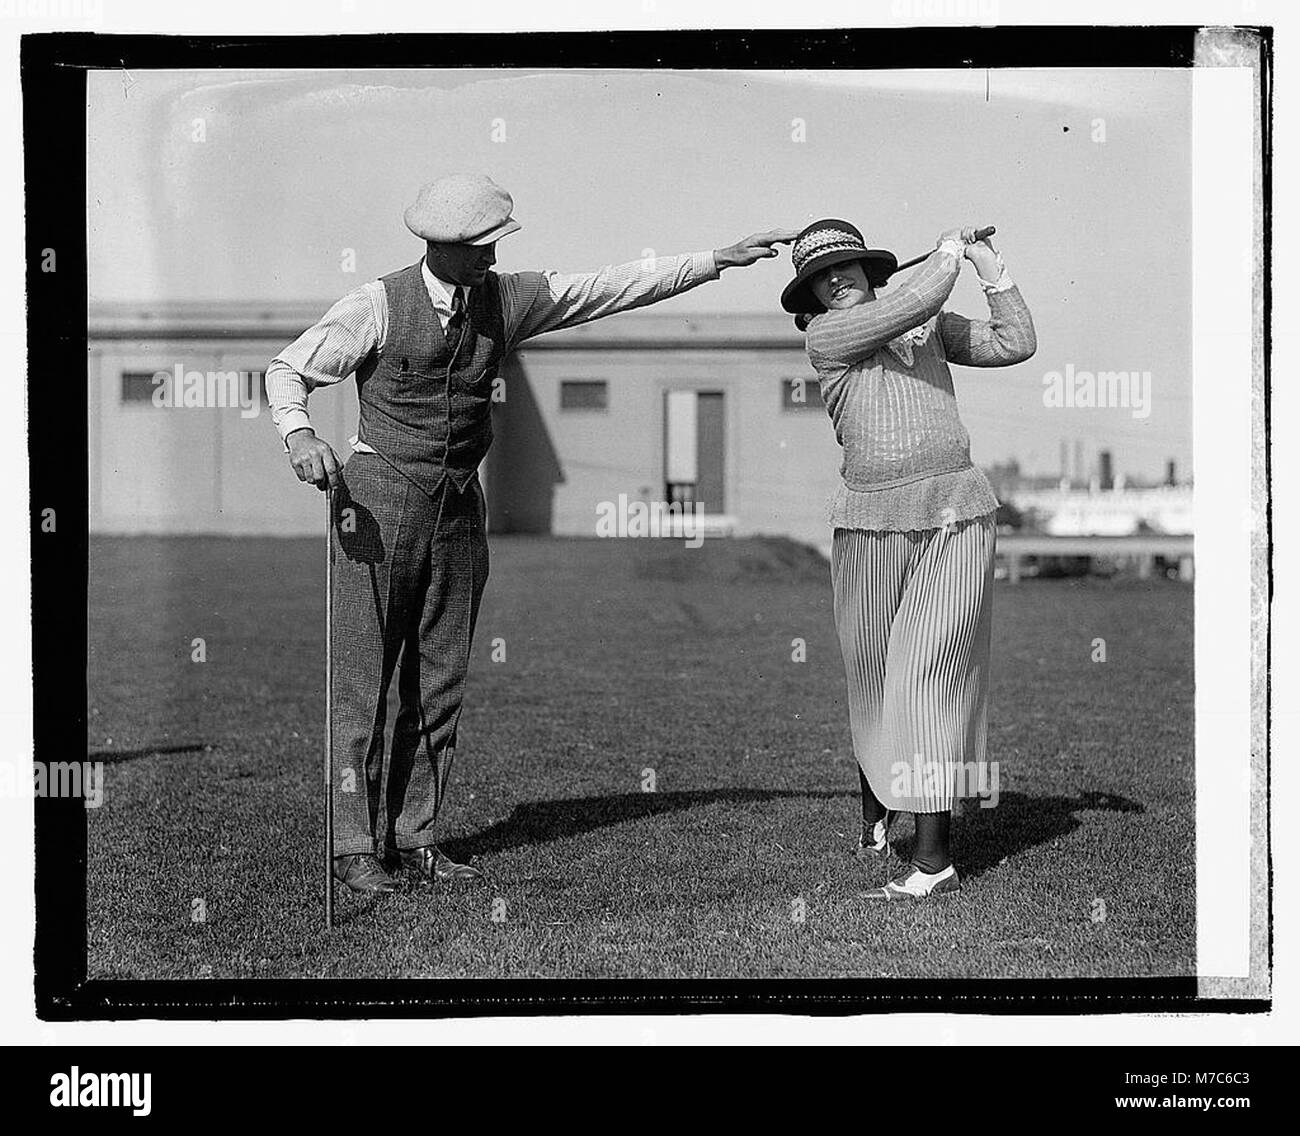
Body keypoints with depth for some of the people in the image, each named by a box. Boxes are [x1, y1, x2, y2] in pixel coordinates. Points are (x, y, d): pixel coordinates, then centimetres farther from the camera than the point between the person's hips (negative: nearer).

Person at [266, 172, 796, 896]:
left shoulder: (508, 299, 5)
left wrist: (720, 259, 6)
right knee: (364, 679, -4)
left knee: (441, 680, 7)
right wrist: (299, 433, -24)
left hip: (461, 508, 5)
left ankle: (415, 839, 15)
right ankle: (354, 846, 1)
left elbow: (618, 287, 8)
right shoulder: (378, 305, -8)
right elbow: (289, 369, -3)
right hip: (380, 497, -5)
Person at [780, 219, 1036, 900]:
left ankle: (933, 857, -7)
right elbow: (919, 298, -10)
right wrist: (949, 250, 6)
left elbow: (1014, 342, 12)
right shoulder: (824, 334, -1)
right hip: (870, 521, -1)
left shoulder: (929, 327, 14)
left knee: (930, 676, -7)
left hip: (955, 516, 1)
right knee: (873, 677, 9)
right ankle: (874, 811, 36)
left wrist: (988, 265, 9)